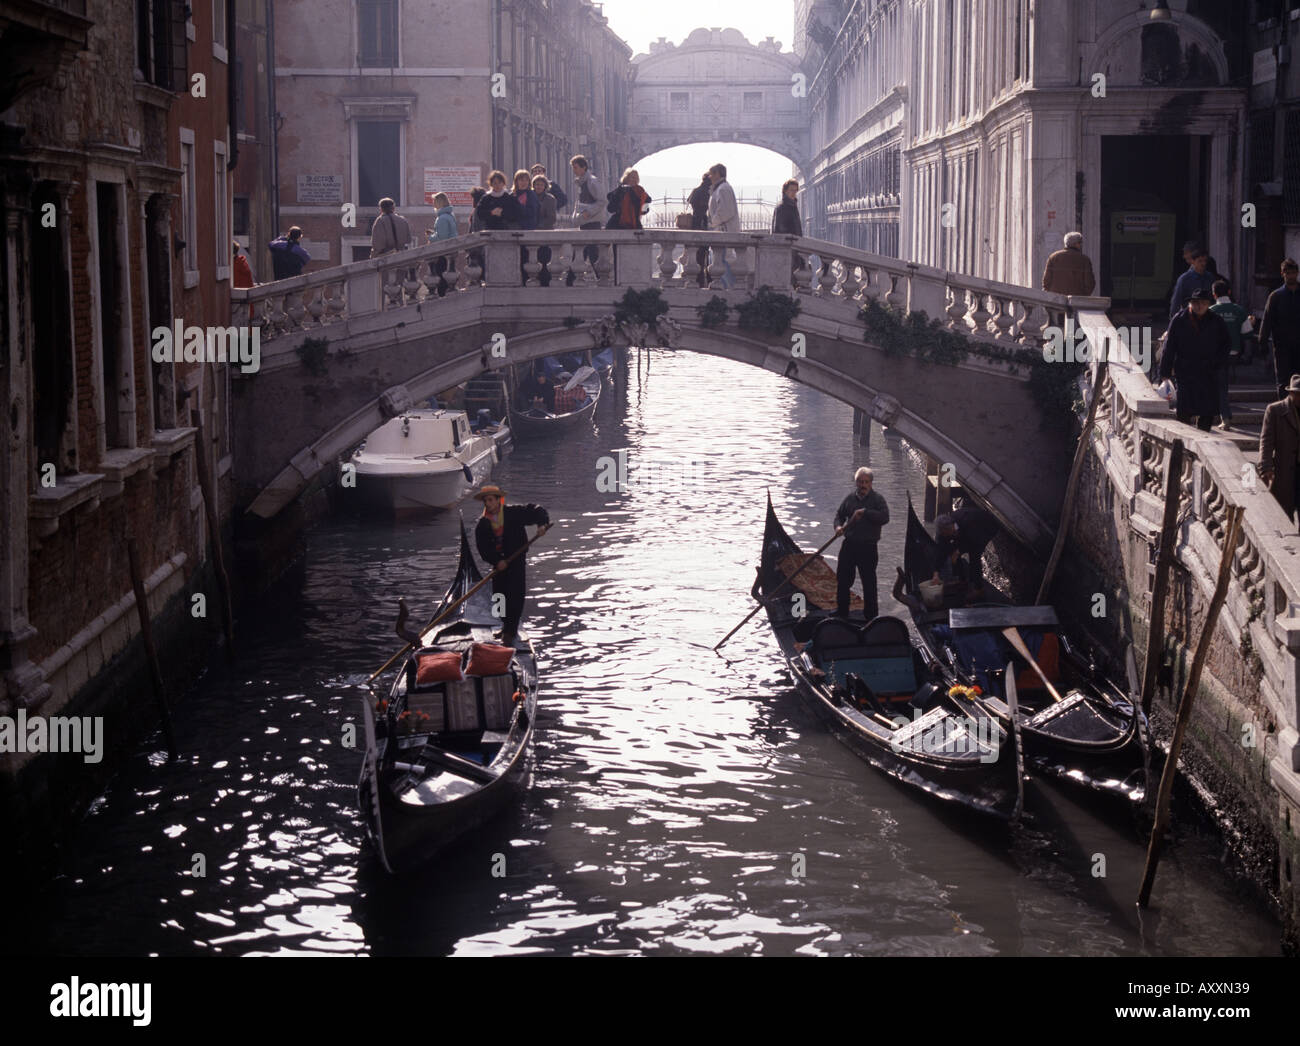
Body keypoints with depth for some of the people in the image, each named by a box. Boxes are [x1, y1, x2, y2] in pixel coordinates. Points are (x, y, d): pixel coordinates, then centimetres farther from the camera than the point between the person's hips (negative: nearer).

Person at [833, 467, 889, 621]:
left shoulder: (877, 499, -5)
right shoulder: (850, 499, 9)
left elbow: (884, 517, -18)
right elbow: (839, 514, 17)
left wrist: (866, 512, -23)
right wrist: (838, 526, -4)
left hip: (868, 547, -5)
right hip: (849, 545, 5)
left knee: (869, 582, 2)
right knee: (843, 579, 13)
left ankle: (871, 614, 12)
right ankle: (842, 611, 27)